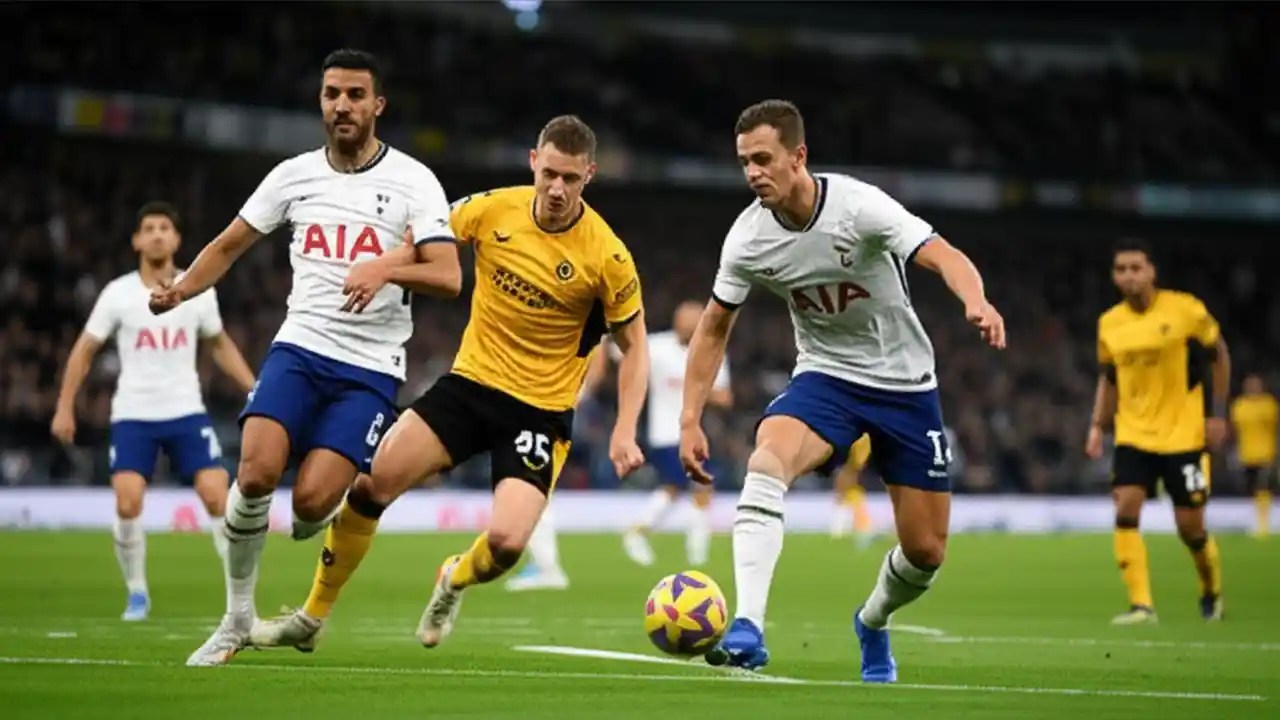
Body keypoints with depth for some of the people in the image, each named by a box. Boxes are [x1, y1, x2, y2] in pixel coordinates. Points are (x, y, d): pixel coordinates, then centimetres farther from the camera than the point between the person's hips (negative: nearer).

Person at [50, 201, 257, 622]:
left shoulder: (199, 291, 2)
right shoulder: (118, 294, -3)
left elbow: (220, 345, 17)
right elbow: (84, 350, 4)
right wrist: (65, 407, -1)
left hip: (186, 412, 1)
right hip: (133, 416, -1)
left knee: (217, 497, -12)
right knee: (127, 505, -15)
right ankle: (137, 594, 4)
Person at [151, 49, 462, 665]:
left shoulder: (412, 181, -1)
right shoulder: (294, 175, 7)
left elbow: (448, 278, -8)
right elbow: (229, 245, 16)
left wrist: (384, 267, -26)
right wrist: (181, 289, -2)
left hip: (371, 366, -2)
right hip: (300, 346, 2)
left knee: (310, 503, -18)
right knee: (256, 472, -21)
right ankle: (237, 617, -2)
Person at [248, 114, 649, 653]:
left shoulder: (607, 256, -13)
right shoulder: (493, 210, -6)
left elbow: (634, 347, -2)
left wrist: (624, 432, -11)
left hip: (542, 410, -3)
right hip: (470, 382, 3)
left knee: (506, 542, -21)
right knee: (371, 482, -11)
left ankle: (455, 580, 18)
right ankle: (312, 617, 8)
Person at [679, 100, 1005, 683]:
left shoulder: (858, 206, -23)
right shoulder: (747, 238, -11)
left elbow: (944, 257, -34)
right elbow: (713, 329, 3)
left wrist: (976, 303, -55)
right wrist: (690, 421, -2)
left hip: (905, 382, -1)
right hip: (825, 376, 1)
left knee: (926, 552, 1)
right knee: (767, 460, -32)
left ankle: (872, 623, 36)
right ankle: (747, 630, -38)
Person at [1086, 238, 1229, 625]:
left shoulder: (1186, 310, -10)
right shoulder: (1109, 324, 1)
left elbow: (1218, 357, 2)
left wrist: (1217, 413, -3)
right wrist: (1098, 425, 5)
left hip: (1183, 434, -3)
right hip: (1134, 434, 3)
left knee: (1190, 524, 1)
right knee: (1126, 509, -16)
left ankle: (1212, 590, 30)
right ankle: (1141, 604, -13)